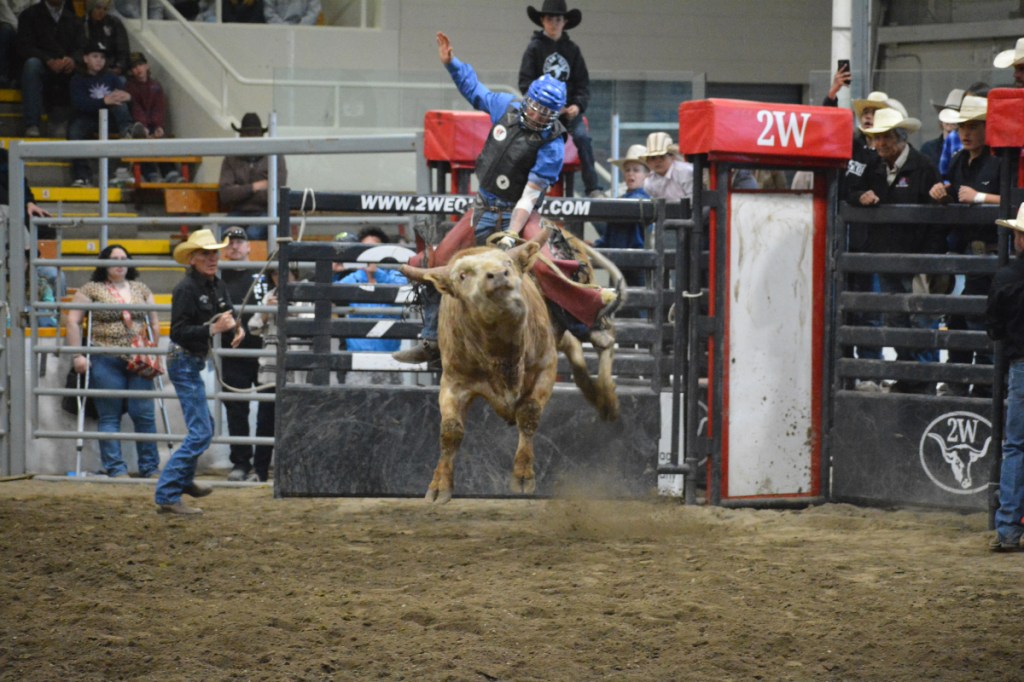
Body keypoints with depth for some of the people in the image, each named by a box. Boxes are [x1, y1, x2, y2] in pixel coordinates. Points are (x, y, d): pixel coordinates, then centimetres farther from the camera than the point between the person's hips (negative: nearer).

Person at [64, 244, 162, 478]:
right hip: (106, 362, -3)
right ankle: (116, 468, 3)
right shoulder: (90, 290, 3)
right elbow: (73, 321, 0)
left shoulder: (141, 289, 15)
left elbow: (154, 323, 19)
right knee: (110, 417, 0)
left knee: (144, 414, 0)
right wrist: (77, 356, -6)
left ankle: (150, 468, 7)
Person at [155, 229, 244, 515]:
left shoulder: (218, 286, 5)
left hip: (196, 362, 10)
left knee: (204, 427, 26)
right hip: (184, 361, -10)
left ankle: (184, 481, 45)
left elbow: (227, 317, 18)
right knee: (200, 432, -14)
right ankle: (167, 496, -14)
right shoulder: (186, 289, -20)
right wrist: (213, 329, -32)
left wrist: (236, 328, -4)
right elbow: (178, 332, -24)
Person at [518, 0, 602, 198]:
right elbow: (525, 83, -4)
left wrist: (578, 105, -10)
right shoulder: (535, 48, 0)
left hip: (569, 109, 2)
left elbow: (583, 82, 8)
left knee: (582, 137, -17)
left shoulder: (572, 49, 8)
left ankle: (593, 188, -16)